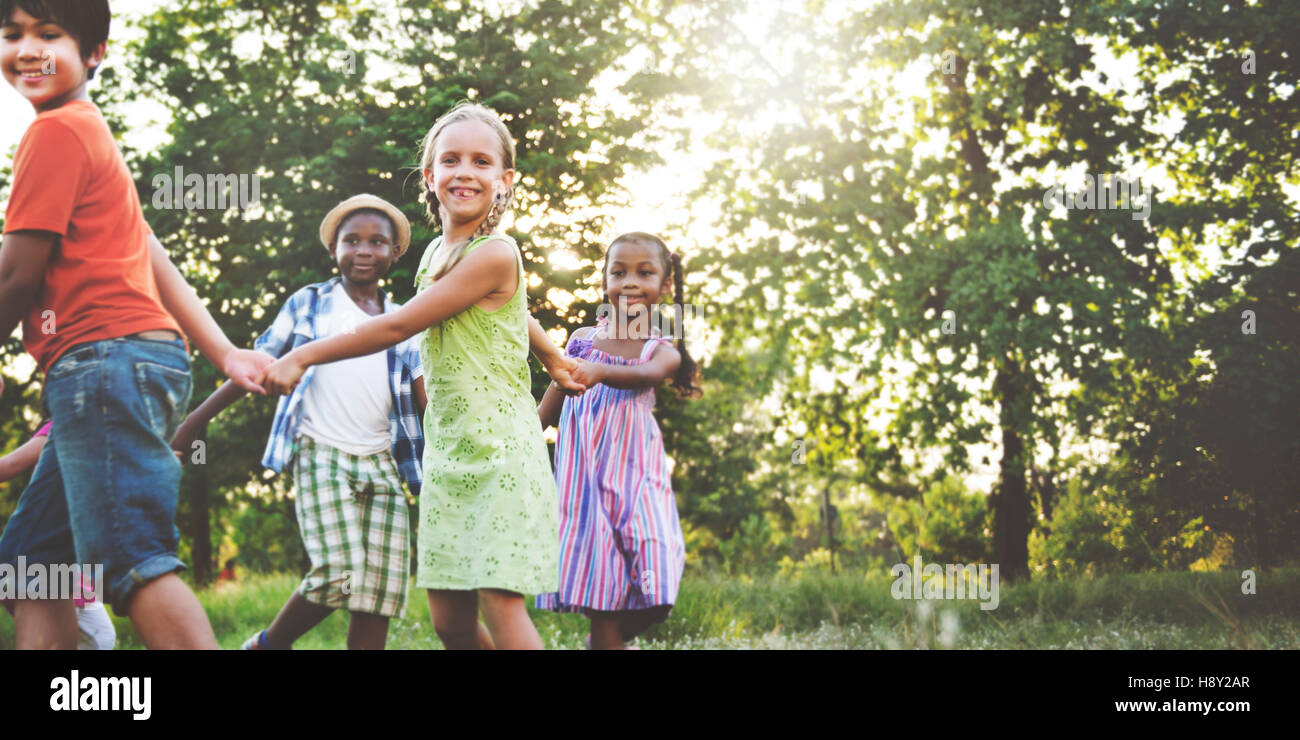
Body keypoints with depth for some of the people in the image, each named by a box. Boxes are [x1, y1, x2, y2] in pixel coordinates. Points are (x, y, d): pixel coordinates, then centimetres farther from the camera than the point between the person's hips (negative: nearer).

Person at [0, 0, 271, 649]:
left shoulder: (55, 132, -5)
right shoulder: (91, 133, 25)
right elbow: (154, 262, 21)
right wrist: (224, 353, 17)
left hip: (105, 359, -10)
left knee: (132, 560, -19)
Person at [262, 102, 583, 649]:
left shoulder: (495, 255, -15)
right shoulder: (436, 252, 10)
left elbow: (397, 326, -15)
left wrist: (302, 357, -10)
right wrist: (552, 360, 40)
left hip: (502, 454, -8)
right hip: (446, 455, 8)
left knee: (501, 605, -14)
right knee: (449, 618, 4)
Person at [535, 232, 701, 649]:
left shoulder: (662, 351, 5)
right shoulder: (583, 340, 10)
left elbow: (645, 375, -20)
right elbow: (545, 413, 16)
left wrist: (600, 372, -41)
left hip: (633, 481, 0)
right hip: (584, 482, 0)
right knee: (603, 615, -7)